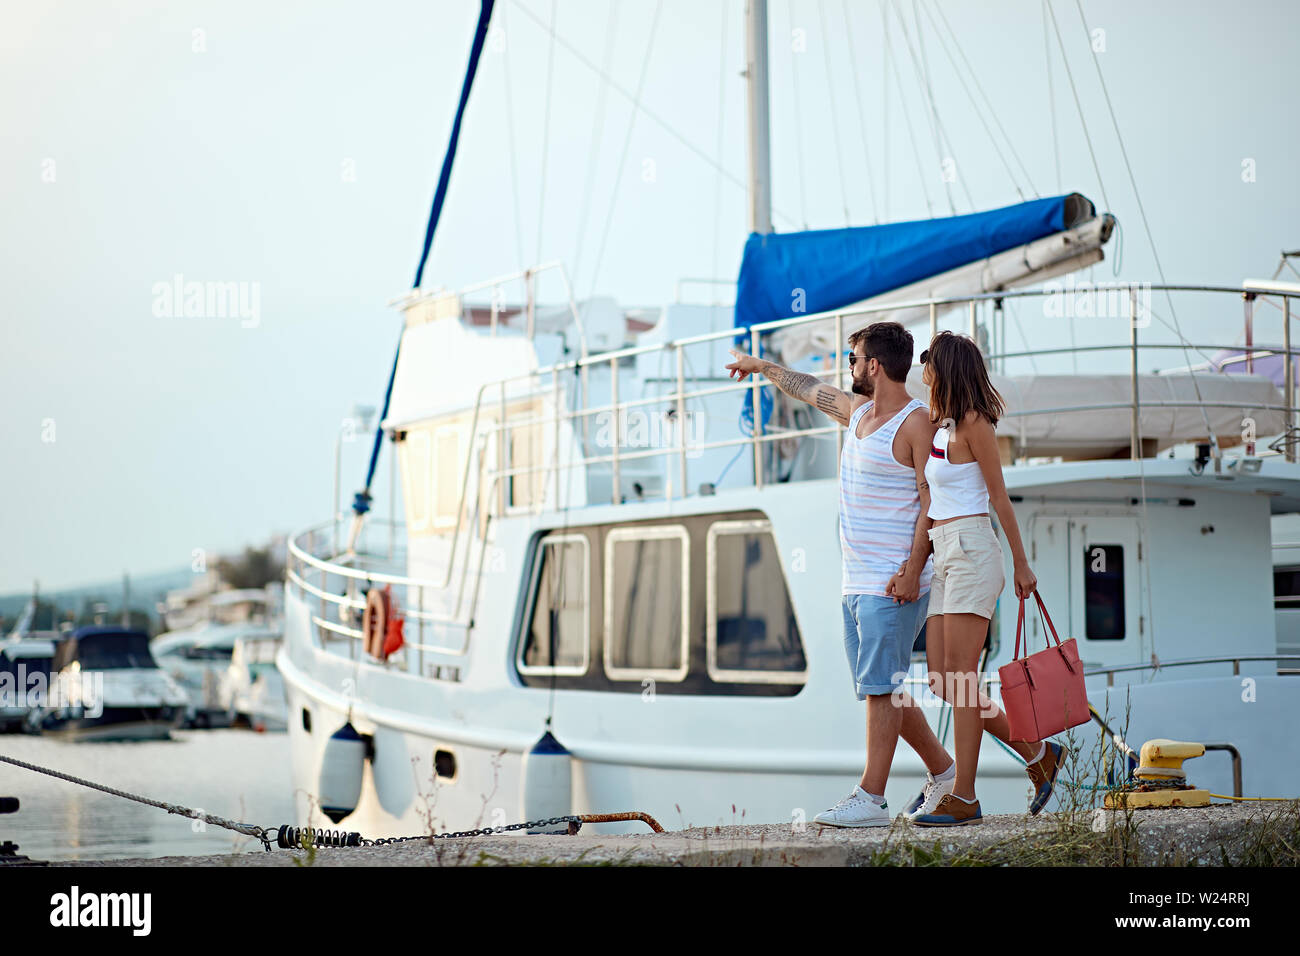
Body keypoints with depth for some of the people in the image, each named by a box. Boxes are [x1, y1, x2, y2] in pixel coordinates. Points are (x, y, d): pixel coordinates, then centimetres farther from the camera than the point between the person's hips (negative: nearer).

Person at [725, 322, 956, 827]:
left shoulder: (917, 422, -11)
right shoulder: (858, 411, 16)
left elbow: (932, 501, -15)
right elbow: (812, 389, 34)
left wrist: (913, 569, -22)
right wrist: (763, 367, 47)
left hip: (894, 581, -9)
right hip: (856, 580, 9)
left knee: (880, 686, -9)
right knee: (880, 687, 11)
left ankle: (870, 798, -8)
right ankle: (943, 771, 21)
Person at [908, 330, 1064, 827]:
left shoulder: (972, 423, -8)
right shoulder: (936, 422, 16)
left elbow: (999, 496, -6)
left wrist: (1021, 564, -4)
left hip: (970, 551, -9)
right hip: (943, 555, 9)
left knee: (959, 676, -8)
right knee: (941, 679, 4)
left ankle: (963, 796, -5)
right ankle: (1036, 753, 15)